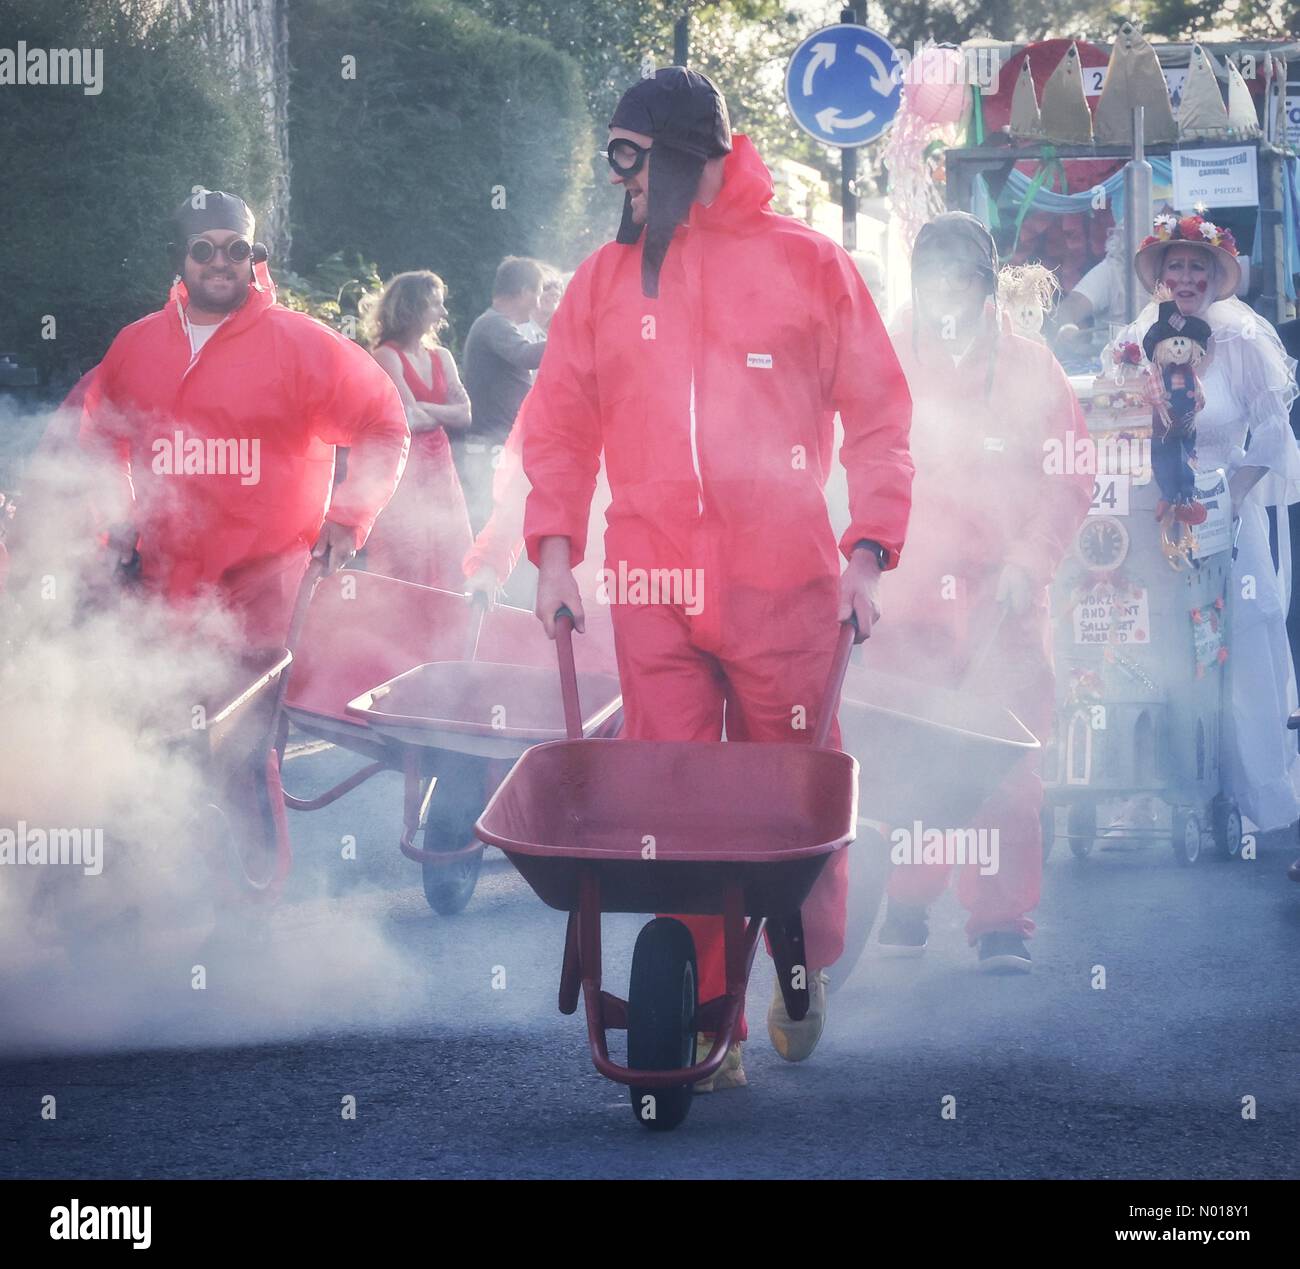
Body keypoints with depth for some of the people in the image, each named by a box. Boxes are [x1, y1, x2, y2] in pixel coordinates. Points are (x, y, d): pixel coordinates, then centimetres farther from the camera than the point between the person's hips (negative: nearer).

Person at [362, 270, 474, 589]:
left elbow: (464, 416, 3)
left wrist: (423, 409, -9)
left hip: (439, 466, 7)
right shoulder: (387, 356, -7)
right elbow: (411, 418, -16)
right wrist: (444, 414, 2)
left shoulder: (441, 357, 14)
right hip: (402, 464, -7)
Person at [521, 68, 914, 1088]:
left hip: (784, 590, -2)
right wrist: (555, 550, -1)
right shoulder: (603, 280, 12)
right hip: (651, 588, 2)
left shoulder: (808, 265, 4)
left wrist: (868, 552, -4)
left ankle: (806, 976, 29)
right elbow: (560, 426, 12)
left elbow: (879, 417, 4)